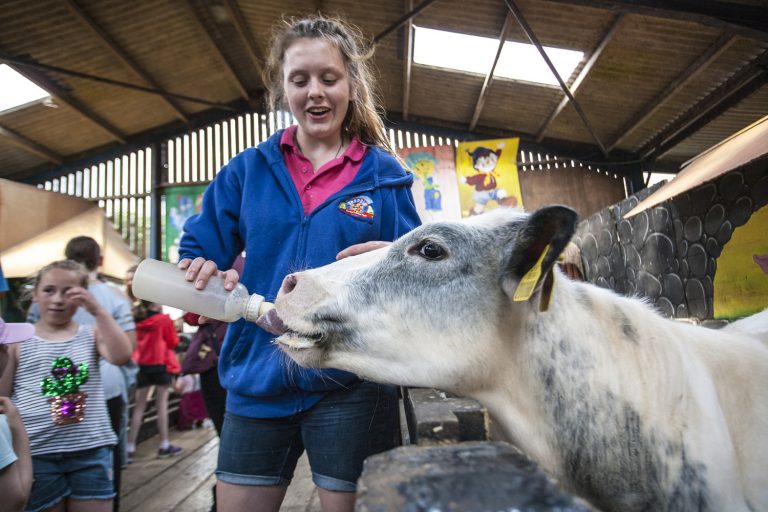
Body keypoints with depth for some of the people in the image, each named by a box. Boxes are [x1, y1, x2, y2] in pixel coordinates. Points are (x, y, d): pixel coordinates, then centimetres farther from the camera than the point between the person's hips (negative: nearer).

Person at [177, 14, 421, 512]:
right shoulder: (249, 169, 5)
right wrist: (207, 276, -15)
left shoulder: (383, 173, 0)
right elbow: (194, 256, 7)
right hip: (257, 381, 3)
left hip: (352, 387, -2)